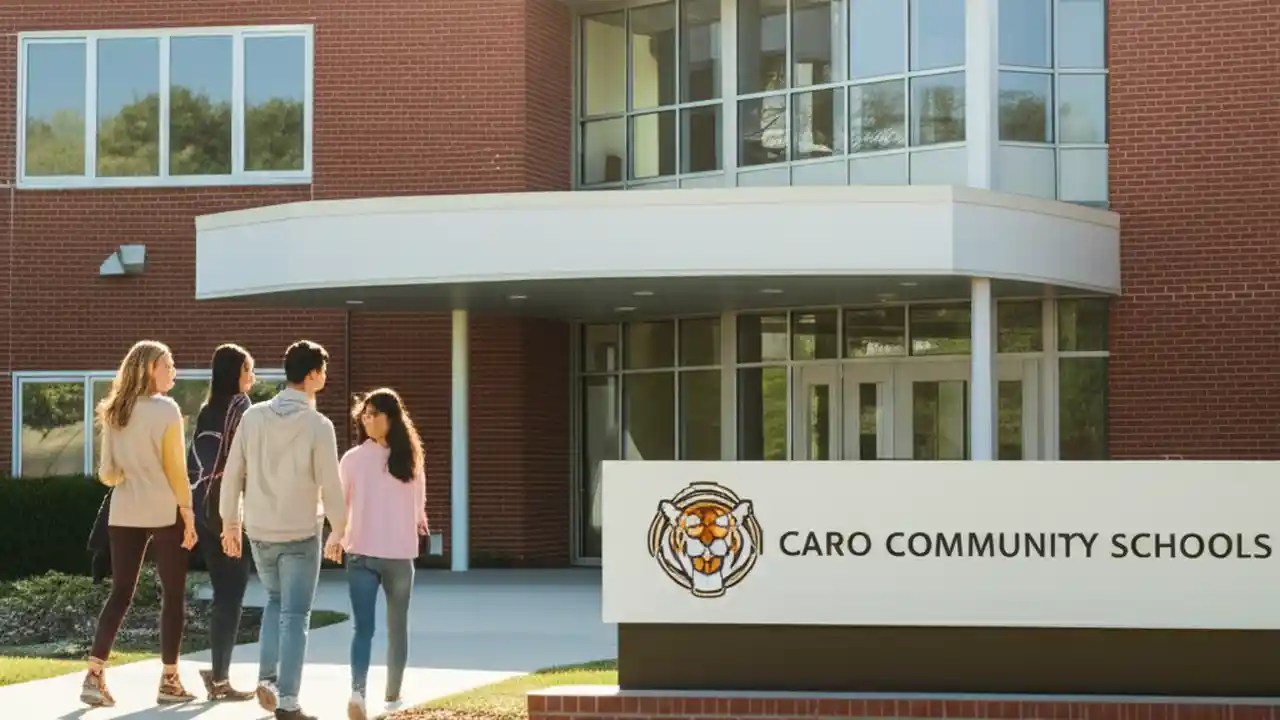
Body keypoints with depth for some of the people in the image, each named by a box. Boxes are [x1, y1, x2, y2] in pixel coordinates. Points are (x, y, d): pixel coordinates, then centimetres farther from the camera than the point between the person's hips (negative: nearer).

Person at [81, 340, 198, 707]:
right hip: (164, 512, -5)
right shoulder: (166, 409, -8)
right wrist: (188, 512, -3)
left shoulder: (114, 412, 7)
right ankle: (169, 681, 6)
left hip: (124, 513, 5)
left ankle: (94, 676, -2)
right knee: (173, 595, 5)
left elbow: (107, 473, 5)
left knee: (120, 593, 8)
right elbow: (175, 467, -8)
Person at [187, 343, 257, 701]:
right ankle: (220, 678, -2)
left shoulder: (207, 410, 13)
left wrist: (194, 506, 14)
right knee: (231, 595, -2)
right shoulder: (240, 406, -7)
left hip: (204, 509, 7)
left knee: (222, 593, 13)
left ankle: (217, 672, 15)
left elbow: (195, 461, 12)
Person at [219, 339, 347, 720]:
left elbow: (233, 473, 2)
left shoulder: (253, 416, -2)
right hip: (301, 533, -4)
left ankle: (267, 679, 13)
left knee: (276, 602, 24)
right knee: (295, 616, 3)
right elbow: (330, 484, -10)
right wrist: (338, 530, 4)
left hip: (259, 531, 4)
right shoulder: (318, 425, -13)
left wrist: (230, 522, 13)